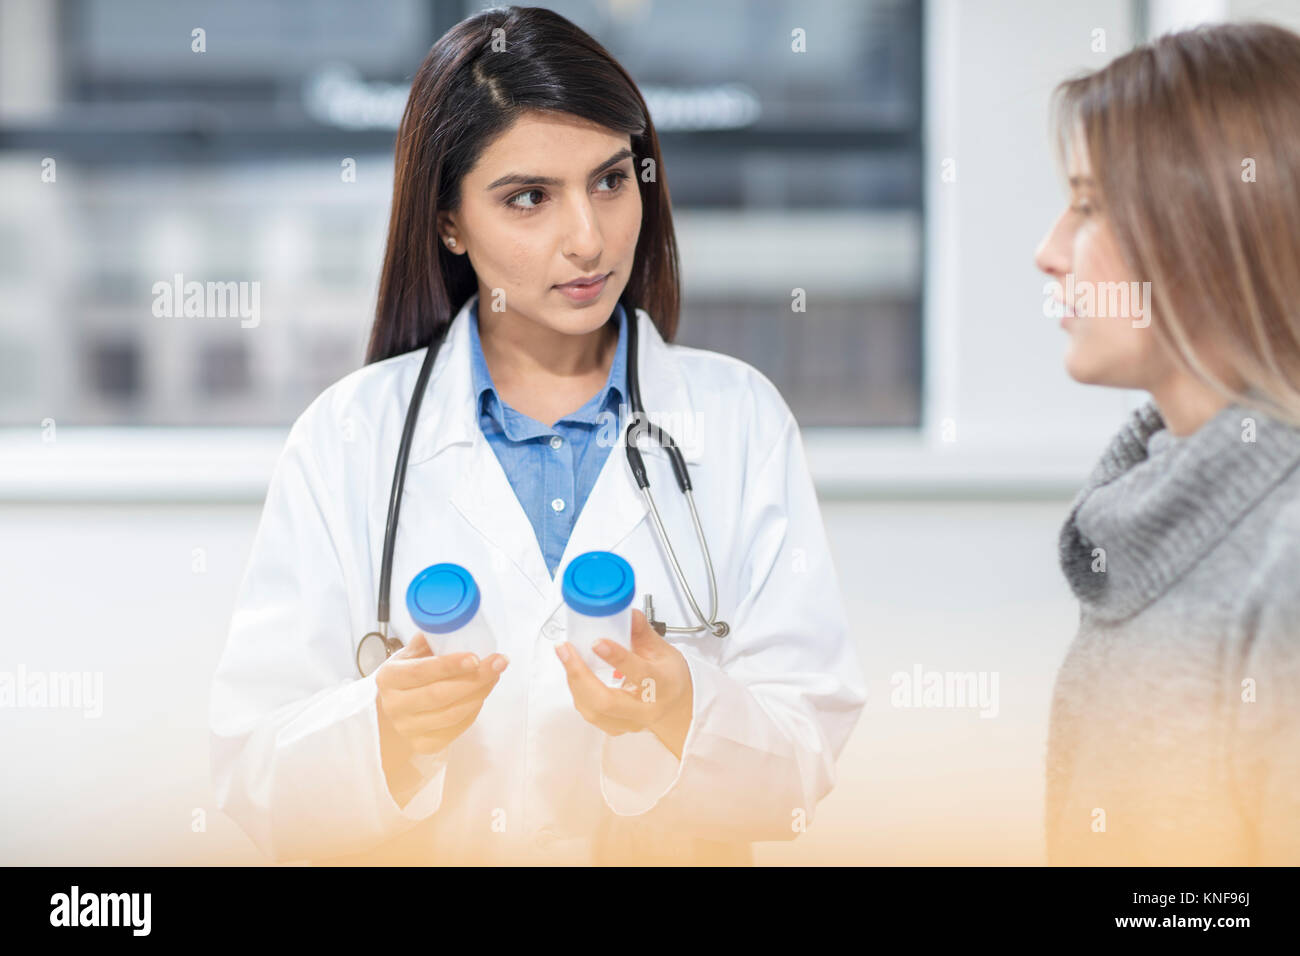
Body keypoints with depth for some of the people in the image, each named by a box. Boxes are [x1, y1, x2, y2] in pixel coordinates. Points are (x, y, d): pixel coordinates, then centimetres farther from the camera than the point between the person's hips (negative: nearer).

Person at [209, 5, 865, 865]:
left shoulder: (741, 417, 4)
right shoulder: (349, 439, 3)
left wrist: (684, 718, -18)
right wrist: (381, 736, -19)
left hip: (671, 855, 0)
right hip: (426, 855, 0)